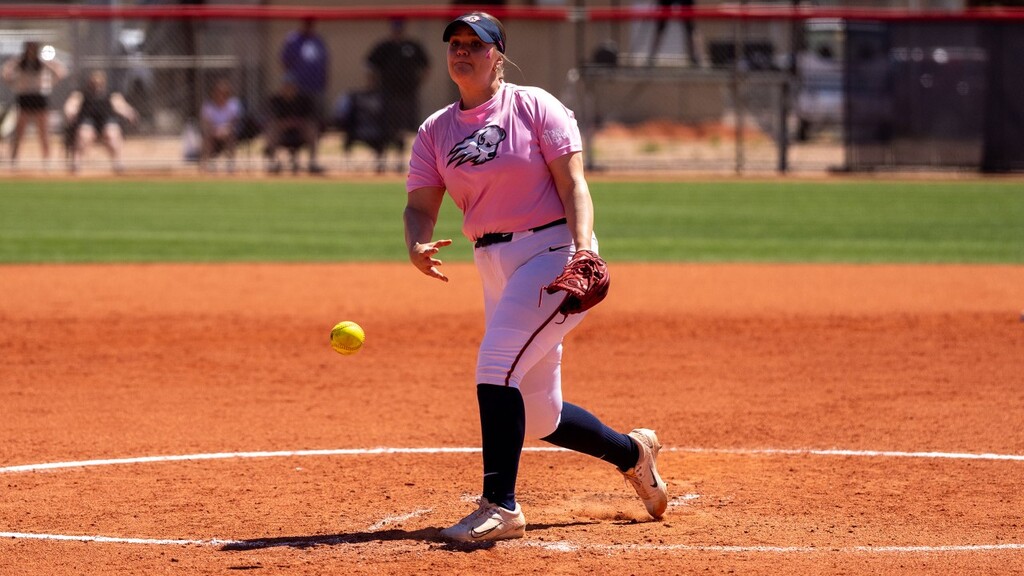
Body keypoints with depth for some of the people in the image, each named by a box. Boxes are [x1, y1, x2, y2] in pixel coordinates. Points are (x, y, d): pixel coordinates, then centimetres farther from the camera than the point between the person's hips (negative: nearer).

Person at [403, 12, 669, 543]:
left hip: (553, 251, -6)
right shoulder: (435, 131, 11)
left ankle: (500, 505, -21)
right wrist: (417, 247, -20)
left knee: (496, 365, -24)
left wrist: (584, 248, -25)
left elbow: (572, 184, -9)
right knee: (537, 415, 10)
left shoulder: (534, 106, -3)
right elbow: (421, 205, 3)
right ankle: (632, 452, 35)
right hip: (496, 271, 6)